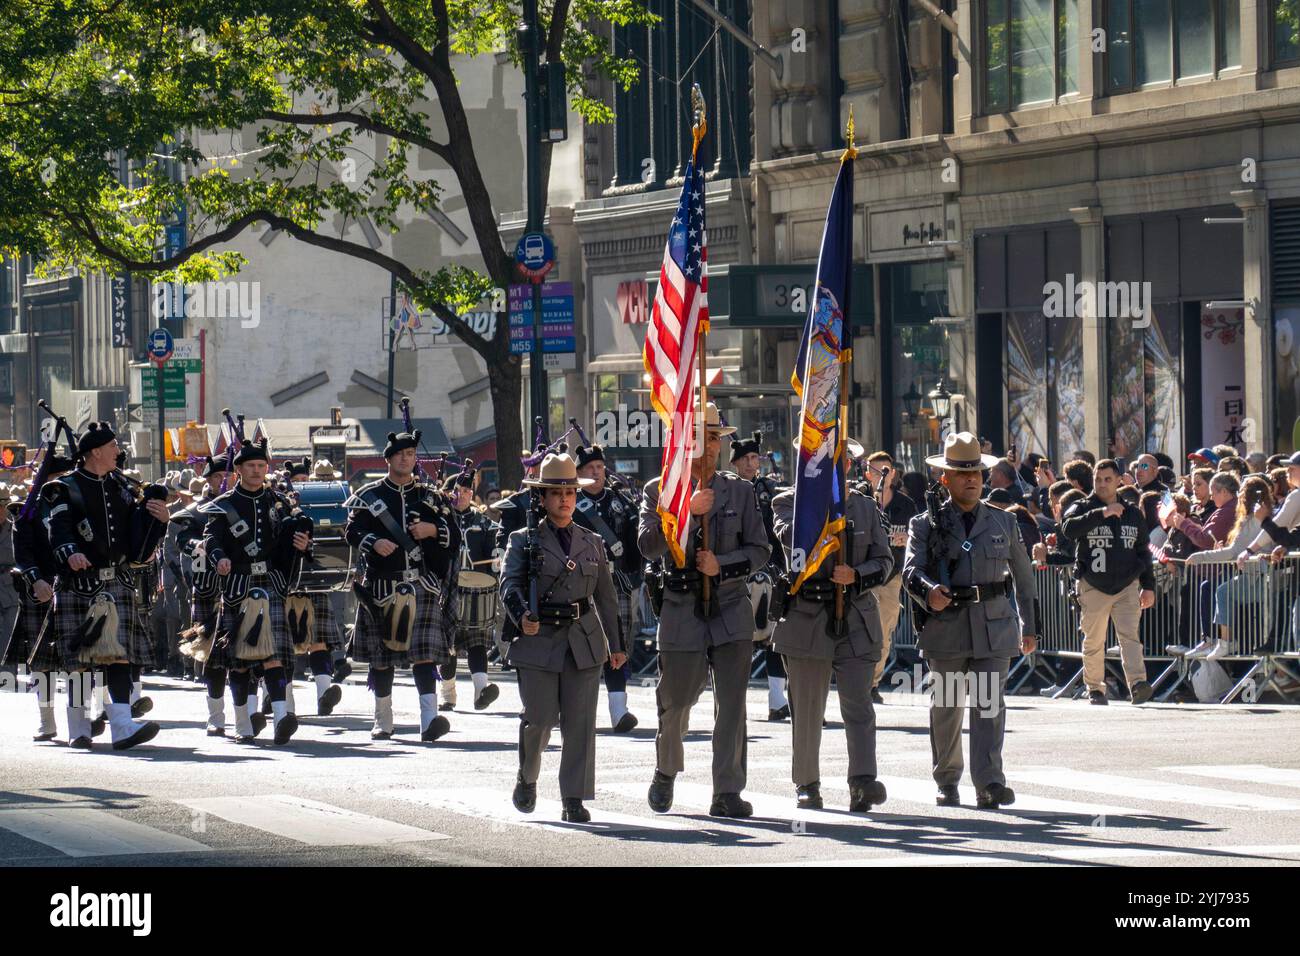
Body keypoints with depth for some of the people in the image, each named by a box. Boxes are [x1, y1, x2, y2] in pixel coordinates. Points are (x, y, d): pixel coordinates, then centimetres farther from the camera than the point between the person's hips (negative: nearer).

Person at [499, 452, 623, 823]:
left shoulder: (592, 542, 15)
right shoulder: (524, 540, 4)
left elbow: (606, 596, 19)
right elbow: (510, 584, -10)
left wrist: (615, 644, 17)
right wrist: (522, 616, -29)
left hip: (584, 642, 3)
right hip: (539, 640, -3)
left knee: (580, 722, -4)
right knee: (540, 719, -3)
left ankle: (574, 799, 0)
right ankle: (527, 778, 25)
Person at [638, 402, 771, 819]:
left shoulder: (740, 491, 9)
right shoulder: (659, 490, 3)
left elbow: (760, 549, 8)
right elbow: (648, 545, -10)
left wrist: (722, 565, -9)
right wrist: (687, 511, -20)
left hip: (732, 608, 1)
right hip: (682, 609, -1)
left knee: (731, 703, -6)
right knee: (675, 702, 7)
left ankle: (727, 793, -5)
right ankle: (666, 773, 33)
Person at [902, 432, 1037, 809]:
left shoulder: (1003, 523, 13)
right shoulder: (926, 524, 5)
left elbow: (1023, 576, 20)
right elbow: (911, 570, -7)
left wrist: (1028, 627, 20)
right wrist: (928, 592, -30)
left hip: (993, 626, 0)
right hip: (946, 624, 0)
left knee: (990, 704, -12)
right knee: (946, 707, 9)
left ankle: (989, 783, -18)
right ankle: (947, 781, 23)